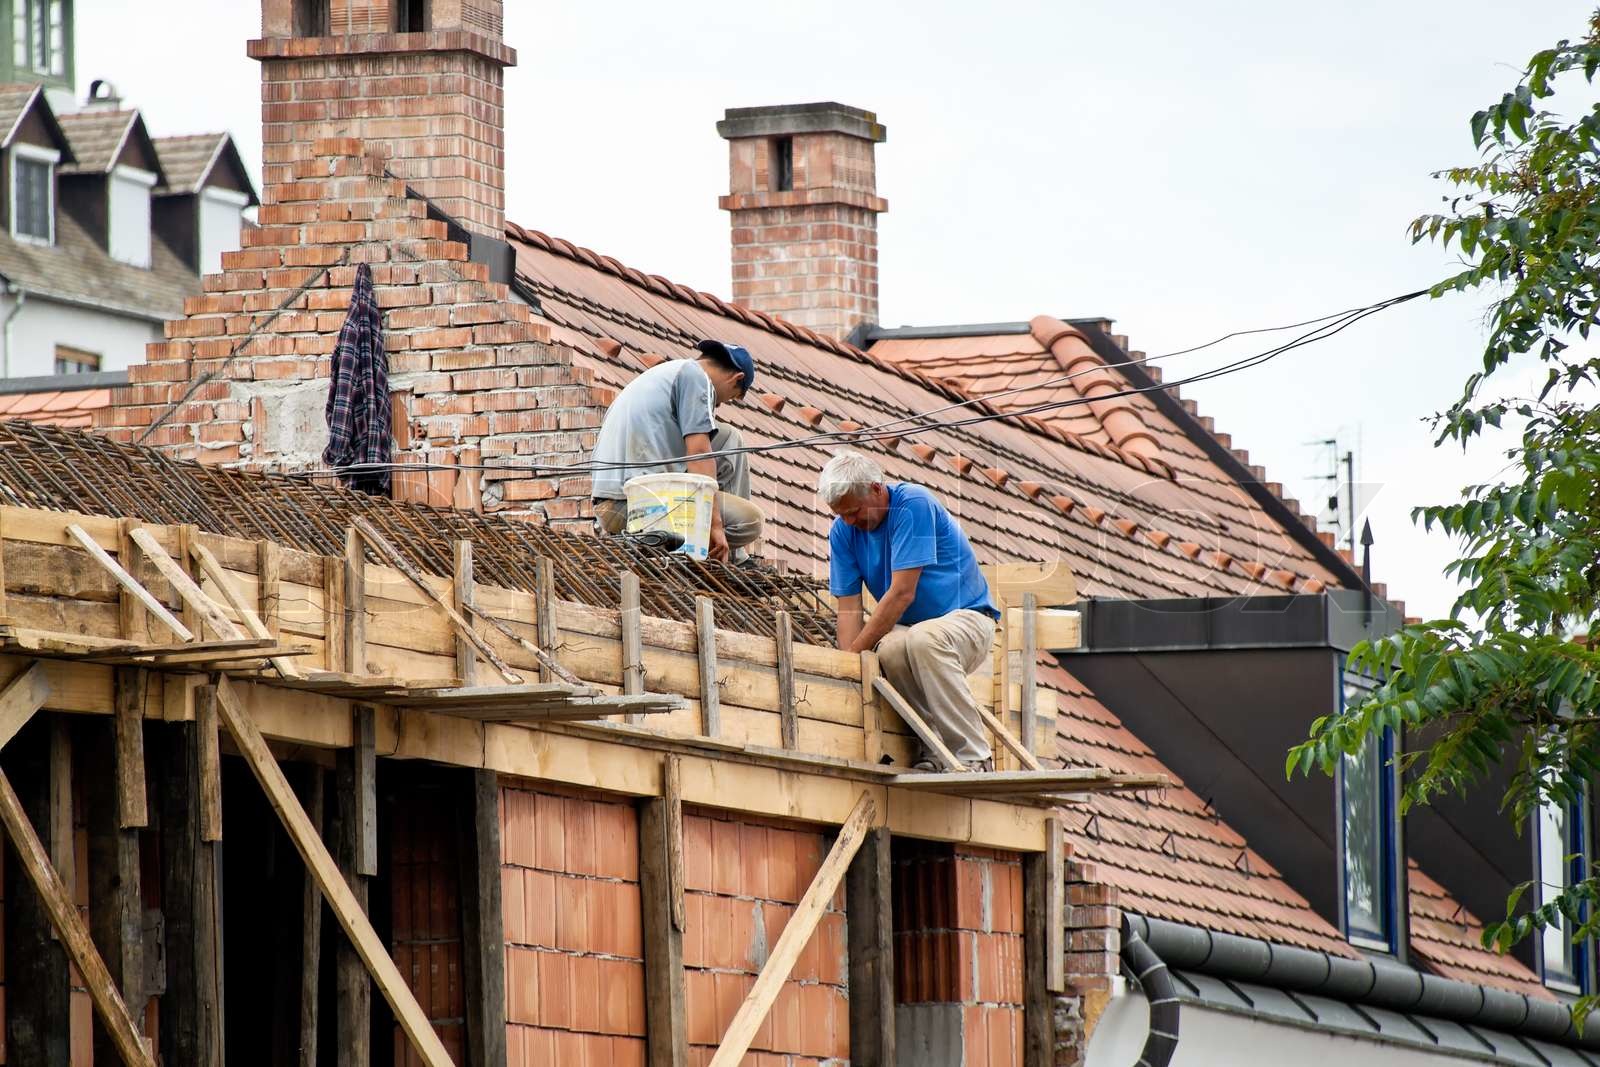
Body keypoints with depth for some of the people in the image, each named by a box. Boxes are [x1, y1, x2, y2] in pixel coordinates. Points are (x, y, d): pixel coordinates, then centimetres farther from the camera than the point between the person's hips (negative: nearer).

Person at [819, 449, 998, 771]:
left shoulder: (913, 504, -18)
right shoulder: (843, 531, 1)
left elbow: (903, 593, -22)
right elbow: (849, 606, -2)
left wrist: (856, 652, -20)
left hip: (965, 616, -5)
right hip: (908, 627, 5)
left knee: (923, 640, -39)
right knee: (889, 652, -32)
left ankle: (974, 759, -34)